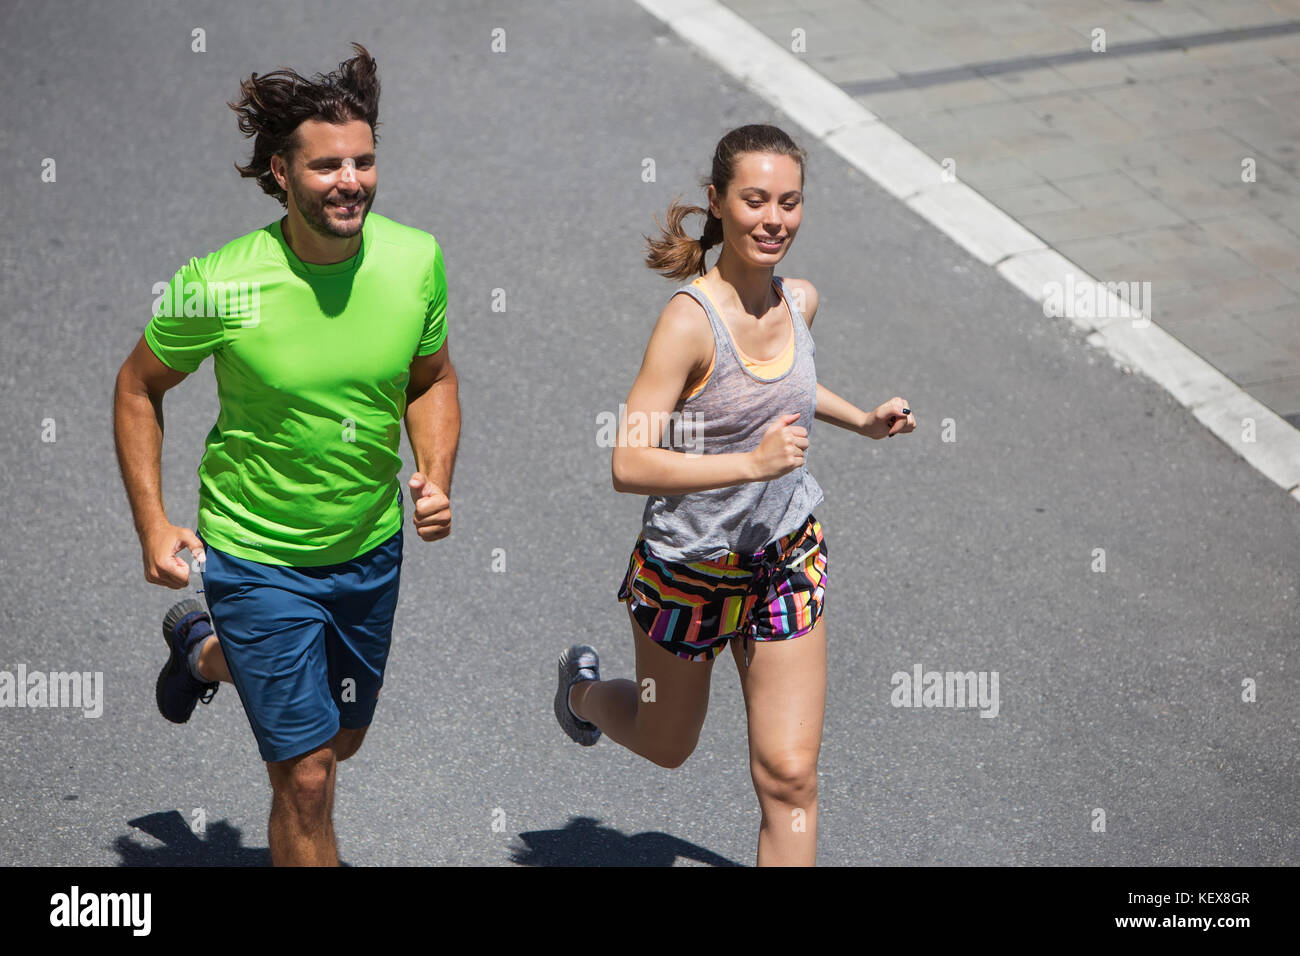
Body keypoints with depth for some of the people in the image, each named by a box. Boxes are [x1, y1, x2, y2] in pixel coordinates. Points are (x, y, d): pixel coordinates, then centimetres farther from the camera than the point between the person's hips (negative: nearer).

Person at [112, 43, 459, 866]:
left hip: (372, 548, 5)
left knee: (343, 738, 27)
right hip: (257, 555, -5)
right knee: (308, 779, -4)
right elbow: (139, 389, -5)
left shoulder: (416, 259, -13)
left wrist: (436, 478, -12)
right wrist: (153, 525, -9)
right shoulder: (220, 286, -23)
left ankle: (203, 649, 55)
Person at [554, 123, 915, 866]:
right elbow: (629, 465, -29)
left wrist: (863, 421, 11)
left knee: (790, 775, 0)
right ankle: (584, 688, 55)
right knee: (667, 748, 22)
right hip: (690, 569, -4)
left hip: (788, 561, 4)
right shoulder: (690, 317, -24)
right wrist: (752, 463, -34)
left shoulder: (800, 301, -3)